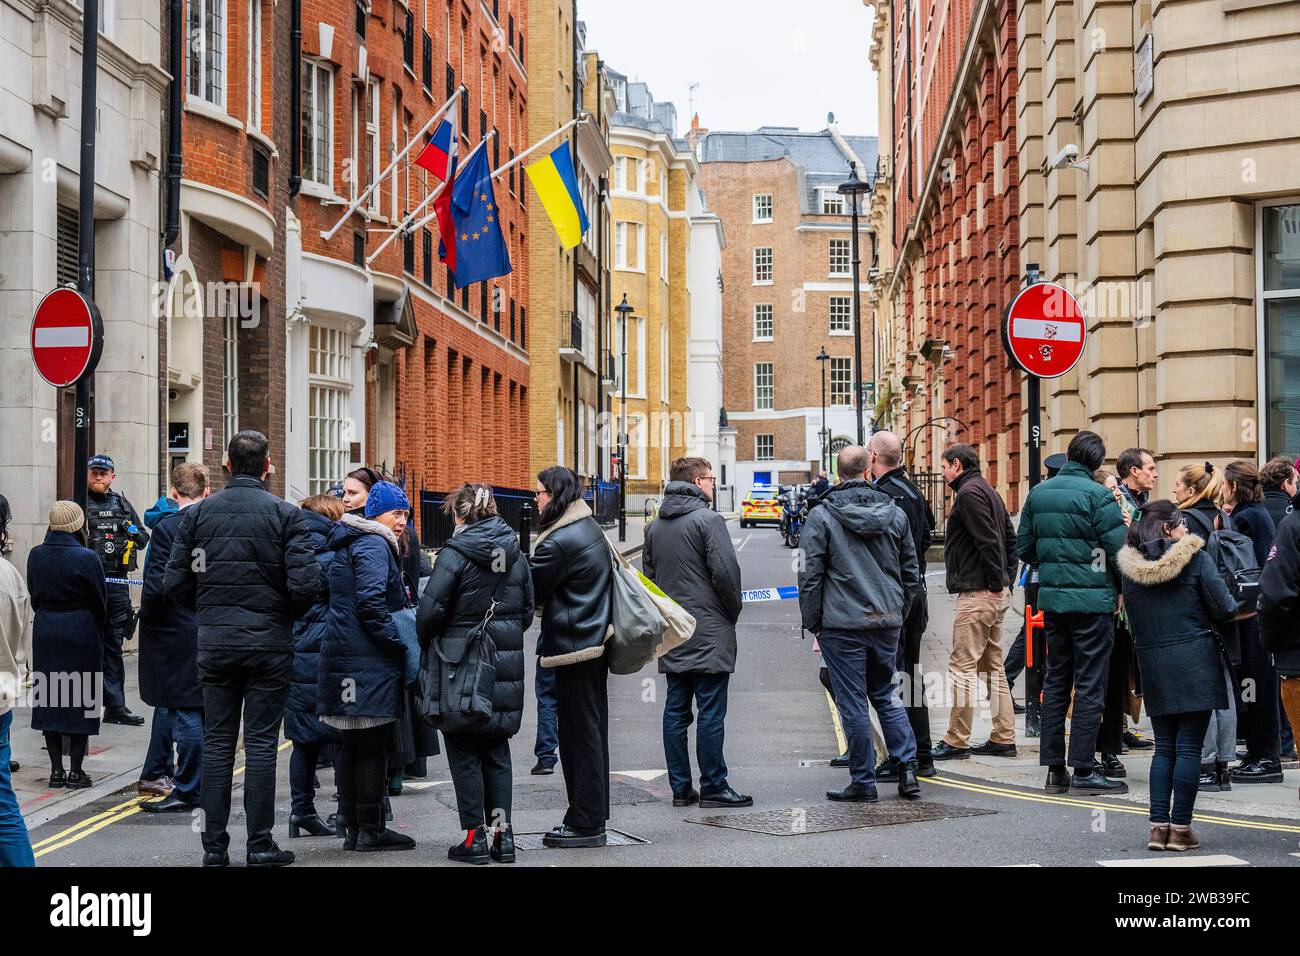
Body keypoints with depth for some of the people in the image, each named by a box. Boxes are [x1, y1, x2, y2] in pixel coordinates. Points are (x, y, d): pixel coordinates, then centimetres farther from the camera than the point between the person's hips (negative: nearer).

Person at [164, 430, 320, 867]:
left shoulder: (197, 514, 2)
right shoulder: (285, 515, -7)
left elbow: (174, 582, -1)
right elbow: (305, 584, -14)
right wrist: (285, 612, 7)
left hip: (214, 641, 3)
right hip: (269, 642, -2)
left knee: (217, 743, 9)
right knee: (261, 744, 2)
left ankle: (214, 844, 11)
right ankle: (260, 846, 4)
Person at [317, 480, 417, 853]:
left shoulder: (352, 543, 20)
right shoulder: (374, 546, -11)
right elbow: (370, 604, -20)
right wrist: (400, 641, -14)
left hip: (345, 654, 10)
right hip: (369, 660, -10)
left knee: (354, 743, 13)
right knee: (373, 745, -5)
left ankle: (354, 828, 18)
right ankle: (370, 830, -2)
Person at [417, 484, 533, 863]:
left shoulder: (454, 554, -12)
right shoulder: (516, 555, 7)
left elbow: (430, 610, -14)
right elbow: (527, 611, 12)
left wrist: (425, 645, 4)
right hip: (506, 667, 5)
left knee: (464, 753, 4)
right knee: (497, 752, 13)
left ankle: (476, 837, 3)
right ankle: (502, 834, 12)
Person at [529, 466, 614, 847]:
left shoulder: (560, 541, -18)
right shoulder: (590, 528, 13)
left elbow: (530, 590, -13)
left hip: (573, 646, -10)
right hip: (595, 641, 10)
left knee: (579, 735, -4)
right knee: (592, 733, 14)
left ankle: (585, 824, 0)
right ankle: (592, 819, 20)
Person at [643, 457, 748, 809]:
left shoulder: (654, 527, 12)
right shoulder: (708, 519, -10)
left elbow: (647, 575, 16)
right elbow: (726, 571, -15)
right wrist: (733, 611, -1)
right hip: (710, 632, -7)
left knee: (675, 710, 8)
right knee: (711, 711, -3)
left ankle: (680, 788, 11)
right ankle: (713, 787, -1)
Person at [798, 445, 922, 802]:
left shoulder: (822, 516, -7)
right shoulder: (895, 514, 5)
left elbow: (810, 575, -6)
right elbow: (911, 573, 12)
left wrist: (811, 622, 3)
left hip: (842, 625, -4)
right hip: (887, 621, 4)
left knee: (853, 703, 2)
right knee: (887, 696, 18)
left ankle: (863, 782, 7)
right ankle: (908, 768, 9)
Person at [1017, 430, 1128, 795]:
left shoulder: (1038, 493, 7)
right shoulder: (1097, 495, -11)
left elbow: (1024, 548, 11)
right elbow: (1119, 550, -13)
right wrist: (1120, 587, 4)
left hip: (1051, 598, 6)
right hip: (1092, 599, -6)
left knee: (1056, 681, 12)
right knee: (1089, 685, -1)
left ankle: (1055, 768, 13)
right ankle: (1083, 771, -1)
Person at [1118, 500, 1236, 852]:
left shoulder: (1130, 568, 4)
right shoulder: (1195, 558, -7)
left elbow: (1133, 618, 10)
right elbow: (1224, 608, -7)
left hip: (1152, 664, 4)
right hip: (1195, 661, -4)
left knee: (1164, 747, 13)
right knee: (1189, 747, 0)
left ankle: (1159, 825, 7)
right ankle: (1180, 828, 0)